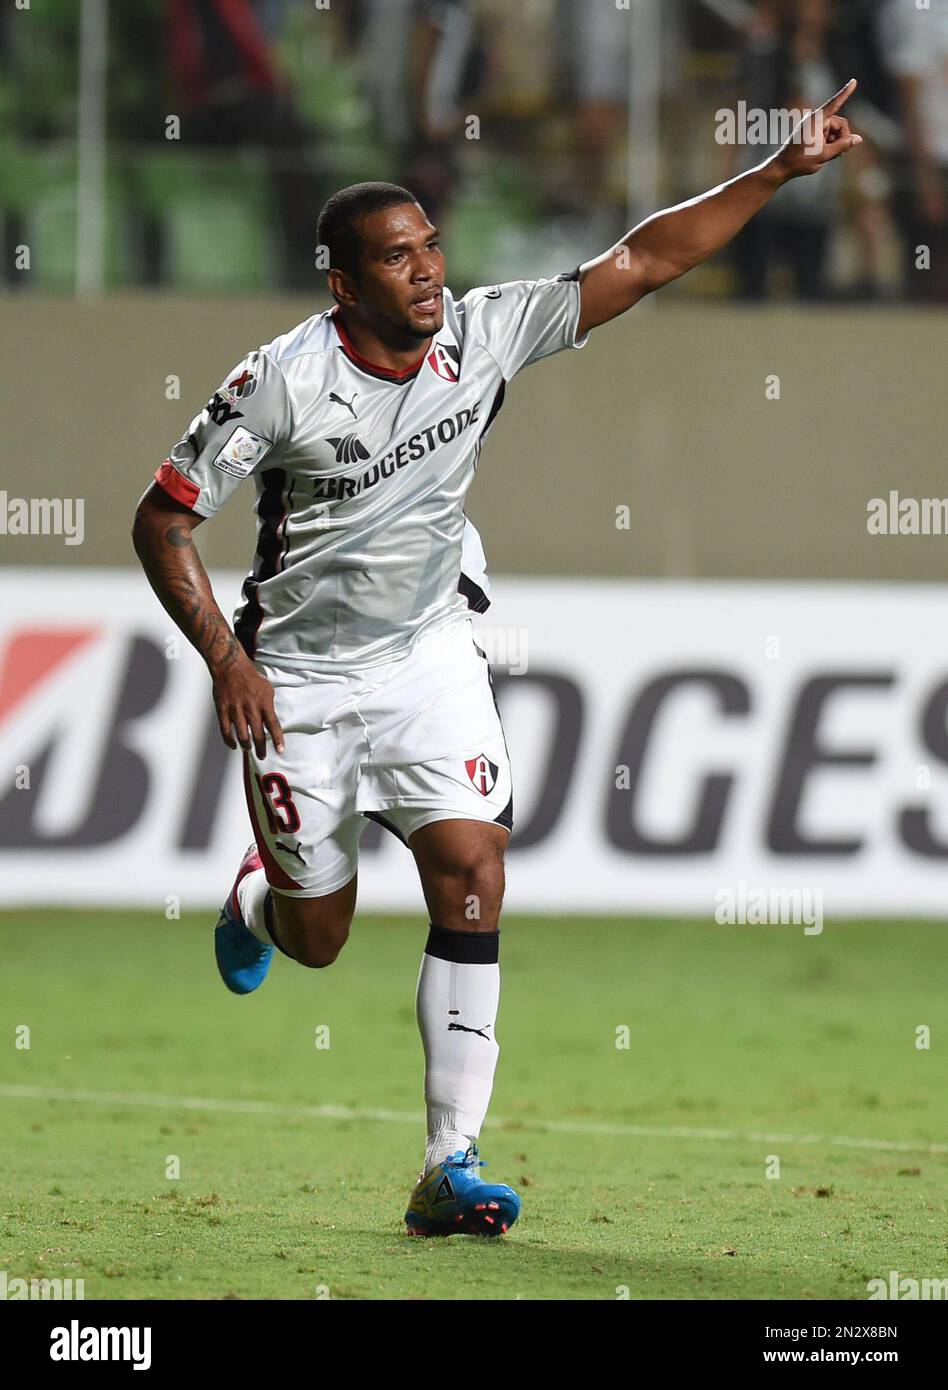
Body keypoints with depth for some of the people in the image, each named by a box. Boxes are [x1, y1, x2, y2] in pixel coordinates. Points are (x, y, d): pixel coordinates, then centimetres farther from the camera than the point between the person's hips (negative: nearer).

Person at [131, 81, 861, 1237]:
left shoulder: (481, 336, -10)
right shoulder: (281, 384, -20)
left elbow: (642, 263, -9)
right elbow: (163, 518, -12)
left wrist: (782, 171, -14)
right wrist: (224, 658, -21)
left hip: (428, 654, 2)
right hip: (302, 675, -2)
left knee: (471, 877, -15)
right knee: (318, 940, 7)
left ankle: (450, 1169, -13)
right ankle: (261, 893, 48)